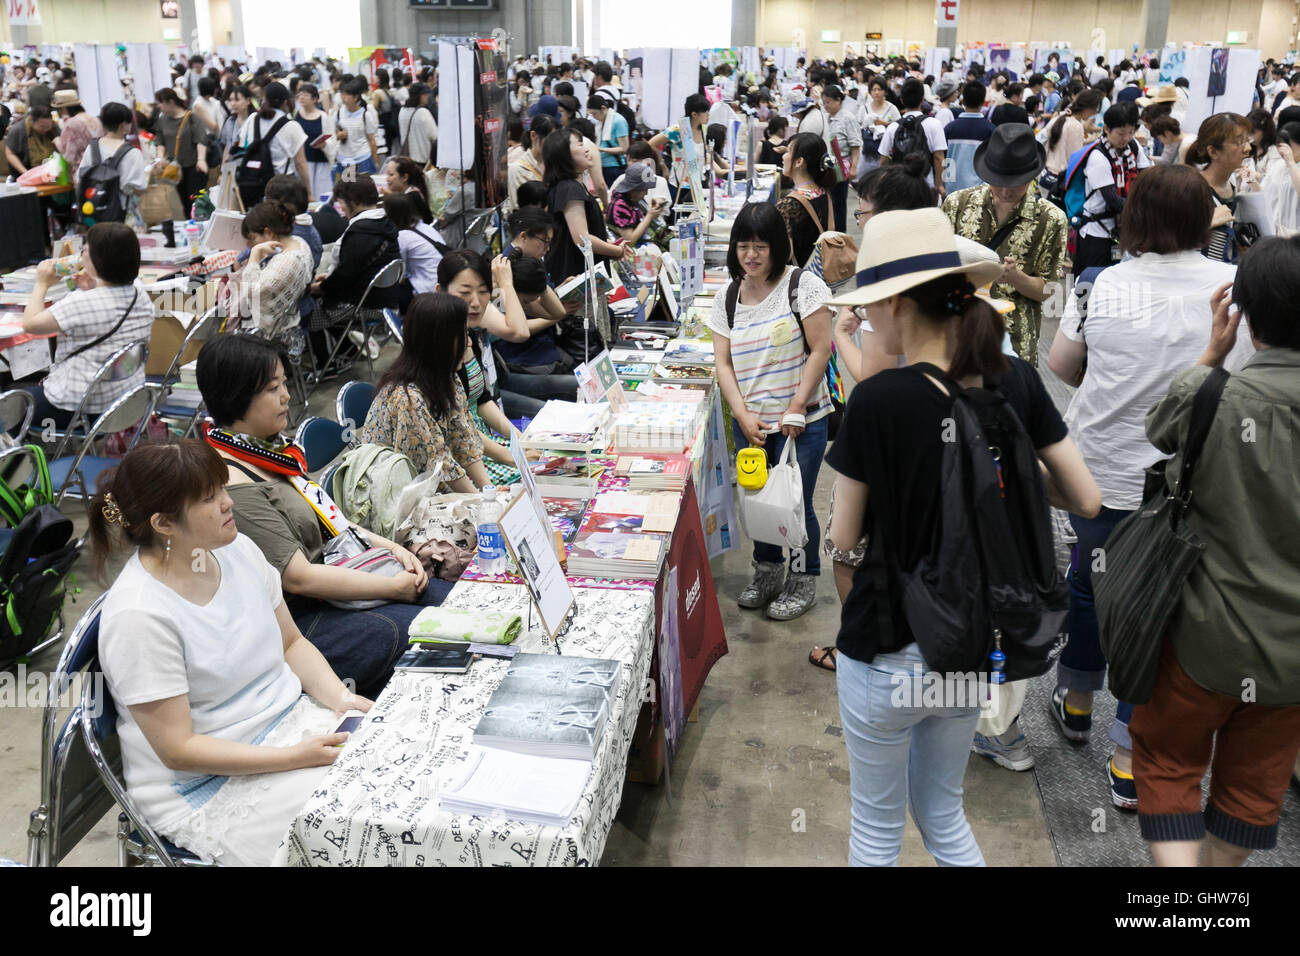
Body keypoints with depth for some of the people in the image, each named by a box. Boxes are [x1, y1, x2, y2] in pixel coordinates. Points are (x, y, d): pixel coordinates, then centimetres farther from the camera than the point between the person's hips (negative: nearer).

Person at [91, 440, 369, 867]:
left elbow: (292, 644, 11)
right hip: (206, 785, -7)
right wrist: (297, 757, -24)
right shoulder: (139, 615, -23)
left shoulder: (238, 549, -1)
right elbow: (178, 749, -19)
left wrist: (342, 698, -7)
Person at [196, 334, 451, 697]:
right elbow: (298, 577, -24)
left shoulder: (264, 447, 8)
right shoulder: (232, 486, -23)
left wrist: (391, 548, 3)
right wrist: (392, 586, -18)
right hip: (301, 620, -10)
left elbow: (327, 519, 16)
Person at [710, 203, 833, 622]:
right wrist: (743, 416, -8)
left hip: (801, 420, -4)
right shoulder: (727, 299, 7)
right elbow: (723, 362, 4)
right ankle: (767, 569, 34)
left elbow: (820, 349, -10)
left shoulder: (803, 285, -7)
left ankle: (803, 580, 21)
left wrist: (795, 410, -13)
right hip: (750, 422, 4)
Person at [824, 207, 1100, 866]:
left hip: (890, 656, -5)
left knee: (877, 823, 18)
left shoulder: (879, 400, -23)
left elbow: (844, 538, -13)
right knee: (943, 811, 27)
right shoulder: (1016, 382, -8)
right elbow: (1086, 500, 0)